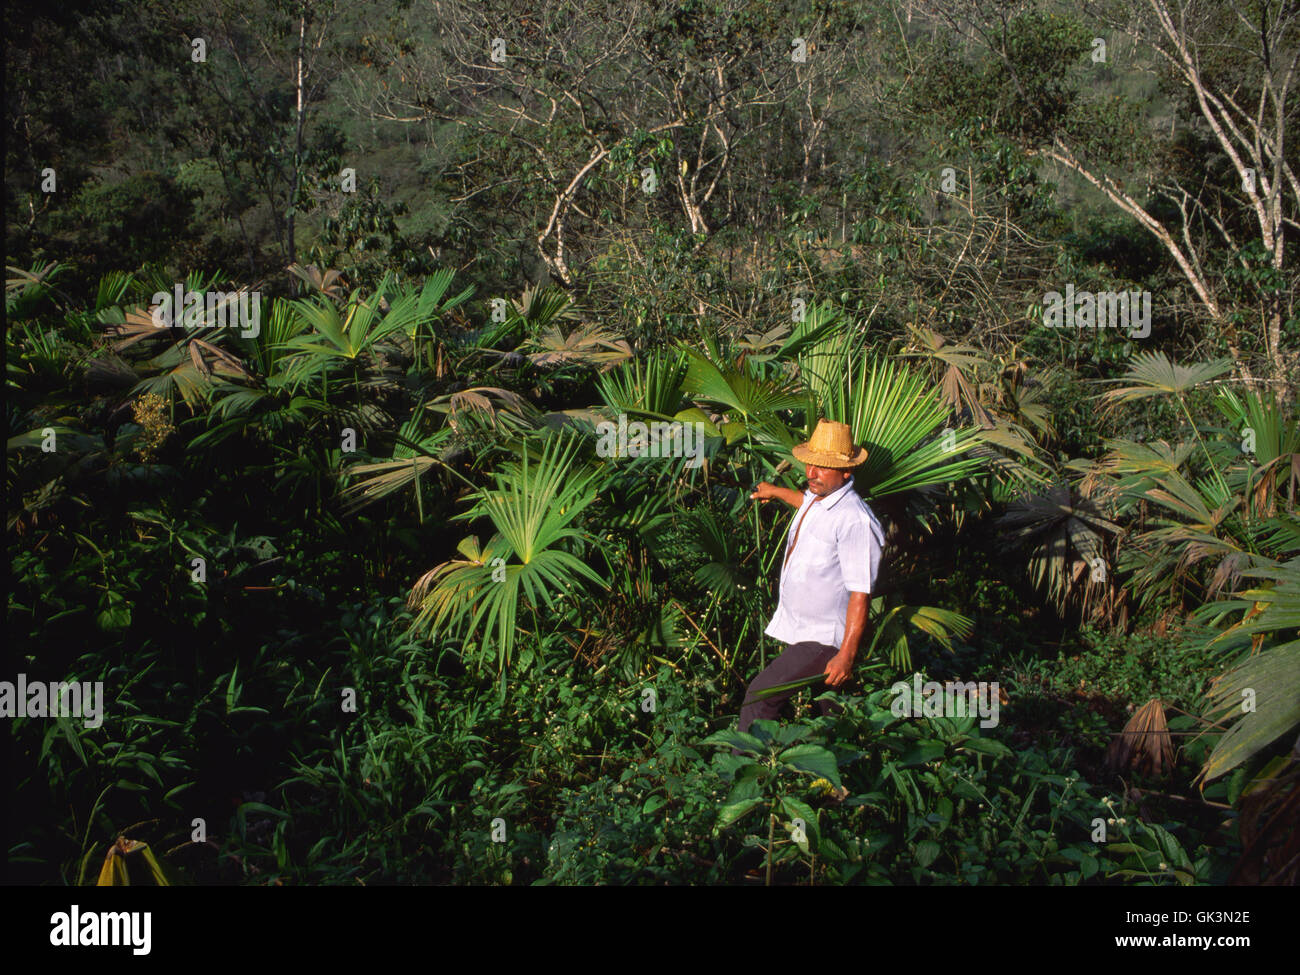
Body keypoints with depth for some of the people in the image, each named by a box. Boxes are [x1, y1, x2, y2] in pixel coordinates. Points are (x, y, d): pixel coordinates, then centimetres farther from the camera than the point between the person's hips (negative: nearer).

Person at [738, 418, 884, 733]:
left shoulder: (854, 521, -26)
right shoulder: (816, 496, 3)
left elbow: (860, 593, -26)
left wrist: (847, 654, -26)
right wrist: (777, 492, 49)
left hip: (823, 640, -9)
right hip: (801, 630, 9)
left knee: (760, 694, -11)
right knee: (831, 713, 16)